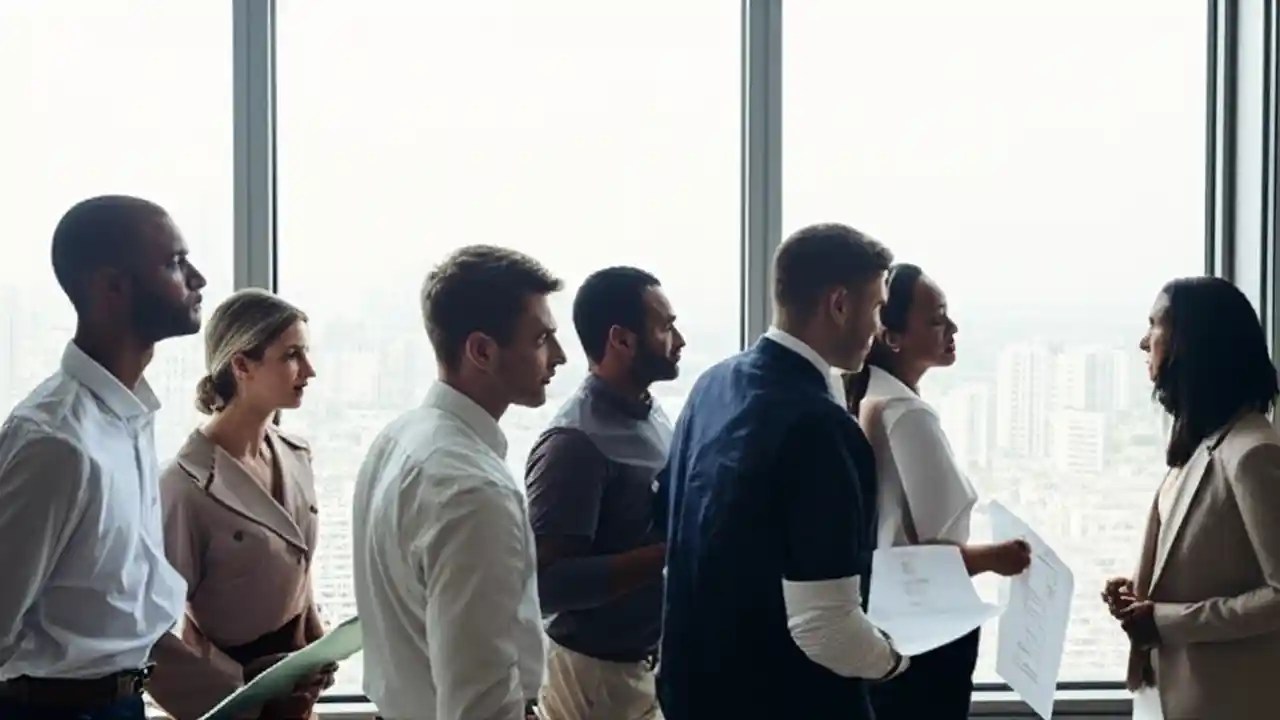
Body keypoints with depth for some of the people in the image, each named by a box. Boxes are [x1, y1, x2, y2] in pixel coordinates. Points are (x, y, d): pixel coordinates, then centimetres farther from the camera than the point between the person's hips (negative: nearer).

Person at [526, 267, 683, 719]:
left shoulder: (652, 415, 6)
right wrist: (667, 555, -25)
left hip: (652, 660, 8)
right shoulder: (577, 442, -20)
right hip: (599, 675, -8)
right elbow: (546, 582, -24)